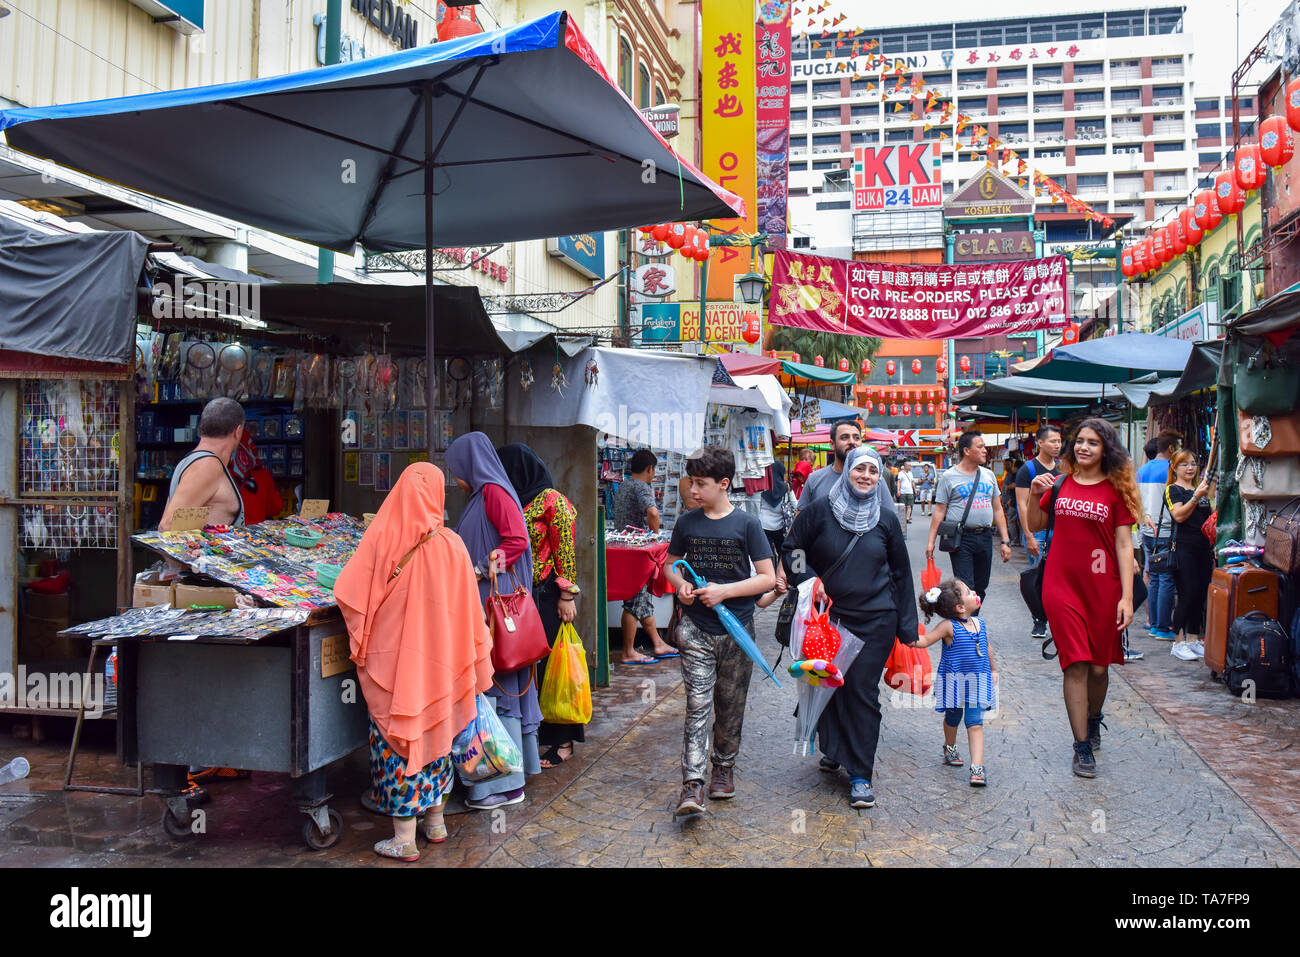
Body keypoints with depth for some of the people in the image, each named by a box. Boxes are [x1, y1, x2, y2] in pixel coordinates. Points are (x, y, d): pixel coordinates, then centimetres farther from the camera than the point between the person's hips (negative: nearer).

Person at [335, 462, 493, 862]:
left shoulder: (380, 537, -12)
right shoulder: (450, 544, -6)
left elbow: (347, 592, -11)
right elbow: (468, 611, 0)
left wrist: (361, 637, 8)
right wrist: (478, 664, 10)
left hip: (390, 659, -3)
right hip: (438, 659, 3)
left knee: (395, 735, 7)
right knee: (434, 728, 19)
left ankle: (403, 839, 11)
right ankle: (435, 821, 31)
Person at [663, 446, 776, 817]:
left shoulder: (746, 524, -4)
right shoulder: (687, 523, 5)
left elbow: (768, 577, -5)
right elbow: (671, 564, 19)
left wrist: (724, 591, -15)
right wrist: (680, 584, -3)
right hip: (696, 627, 1)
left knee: (730, 705, 12)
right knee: (698, 704, -8)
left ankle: (724, 766, 32)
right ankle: (692, 785, -11)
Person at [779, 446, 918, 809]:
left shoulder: (886, 520, 4)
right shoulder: (820, 512, -1)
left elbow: (901, 574, 10)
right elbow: (790, 550, 5)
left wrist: (907, 629, 9)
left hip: (875, 622, 0)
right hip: (828, 618, 0)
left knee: (862, 691, -3)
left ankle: (861, 774, 6)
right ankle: (833, 748, 34)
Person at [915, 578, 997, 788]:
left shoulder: (981, 624, 1)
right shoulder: (949, 626, -16)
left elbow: (987, 648, 17)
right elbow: (925, 641, -17)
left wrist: (993, 670, 26)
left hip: (978, 680, 3)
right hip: (954, 681, -3)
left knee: (975, 723, -6)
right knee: (952, 718, 17)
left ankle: (977, 766, -10)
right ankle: (950, 748, 45)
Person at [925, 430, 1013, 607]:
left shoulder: (988, 475, 13)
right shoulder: (949, 477, -1)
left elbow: (998, 509, 16)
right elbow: (939, 511, -1)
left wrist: (1005, 541, 11)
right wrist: (931, 542, -6)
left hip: (985, 538, 5)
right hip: (961, 538, -5)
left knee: (980, 588, 9)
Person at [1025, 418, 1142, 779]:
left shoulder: (1115, 489, -1)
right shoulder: (1061, 484, 5)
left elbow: (1124, 544, -3)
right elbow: (1035, 526, 16)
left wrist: (1127, 596, -8)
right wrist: (1034, 495, -3)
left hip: (1102, 587, -1)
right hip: (1061, 586, 1)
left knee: (1099, 666, 9)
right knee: (1075, 664, -2)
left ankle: (1093, 719, 39)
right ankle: (1082, 747, 5)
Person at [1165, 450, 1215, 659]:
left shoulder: (1200, 489, 21)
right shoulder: (1172, 490, 0)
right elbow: (1179, 515, -16)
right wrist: (1196, 497, -23)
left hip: (1204, 547, 7)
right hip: (1184, 547, -7)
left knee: (1201, 595, 6)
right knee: (1187, 595, -10)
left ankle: (1193, 639, 14)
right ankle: (1179, 643, -4)